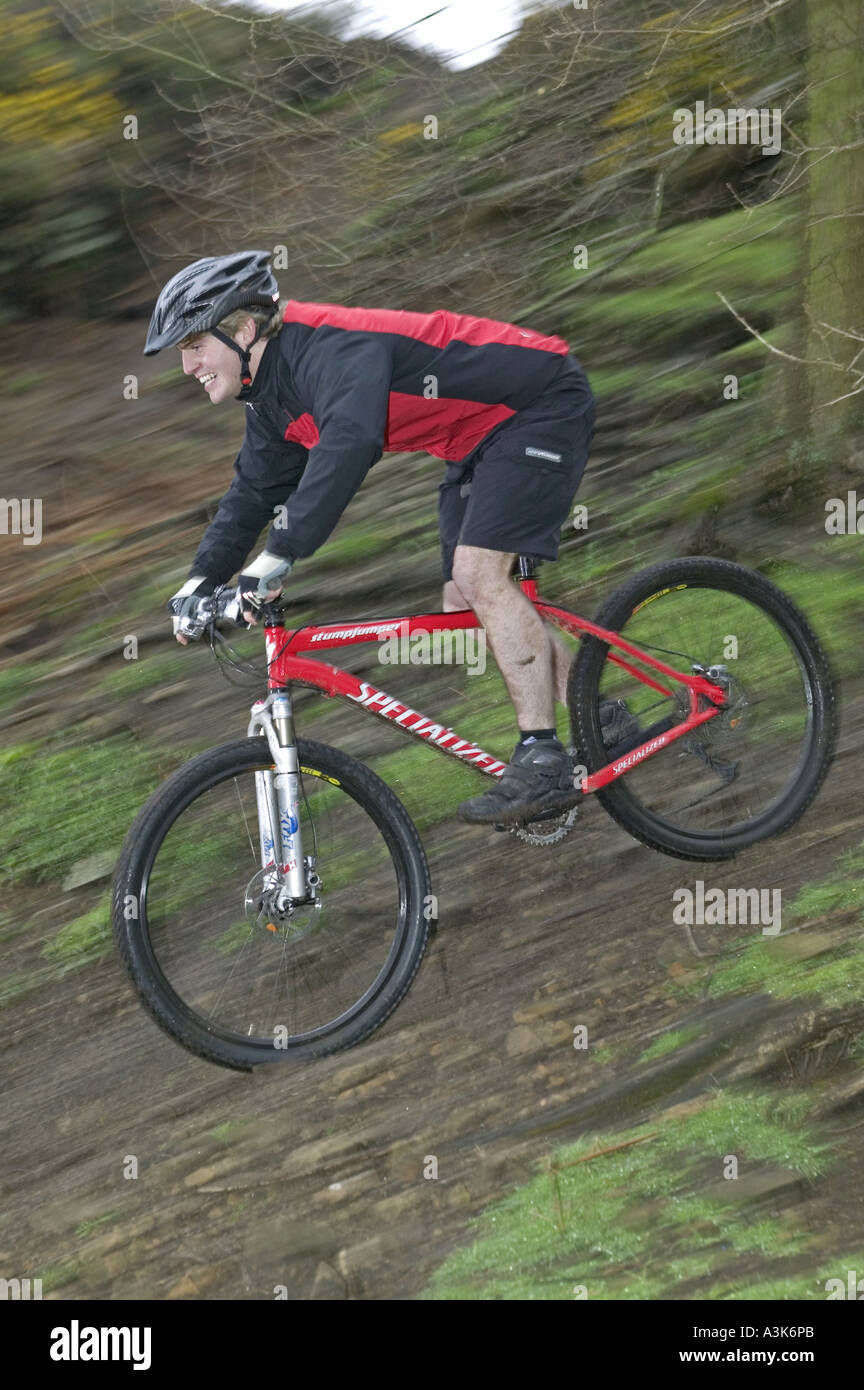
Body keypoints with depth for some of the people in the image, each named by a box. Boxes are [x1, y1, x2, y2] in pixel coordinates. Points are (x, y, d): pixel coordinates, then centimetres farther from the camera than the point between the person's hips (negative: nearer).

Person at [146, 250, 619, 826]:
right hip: (482, 434, 10)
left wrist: (279, 557, -49)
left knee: (479, 573, -21)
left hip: (543, 403, -10)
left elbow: (348, 445, -46)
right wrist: (201, 581, 3)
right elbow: (254, 493, 14)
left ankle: (543, 763, -18)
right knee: (465, 596, 7)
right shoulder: (273, 398, 3)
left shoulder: (328, 347, -29)